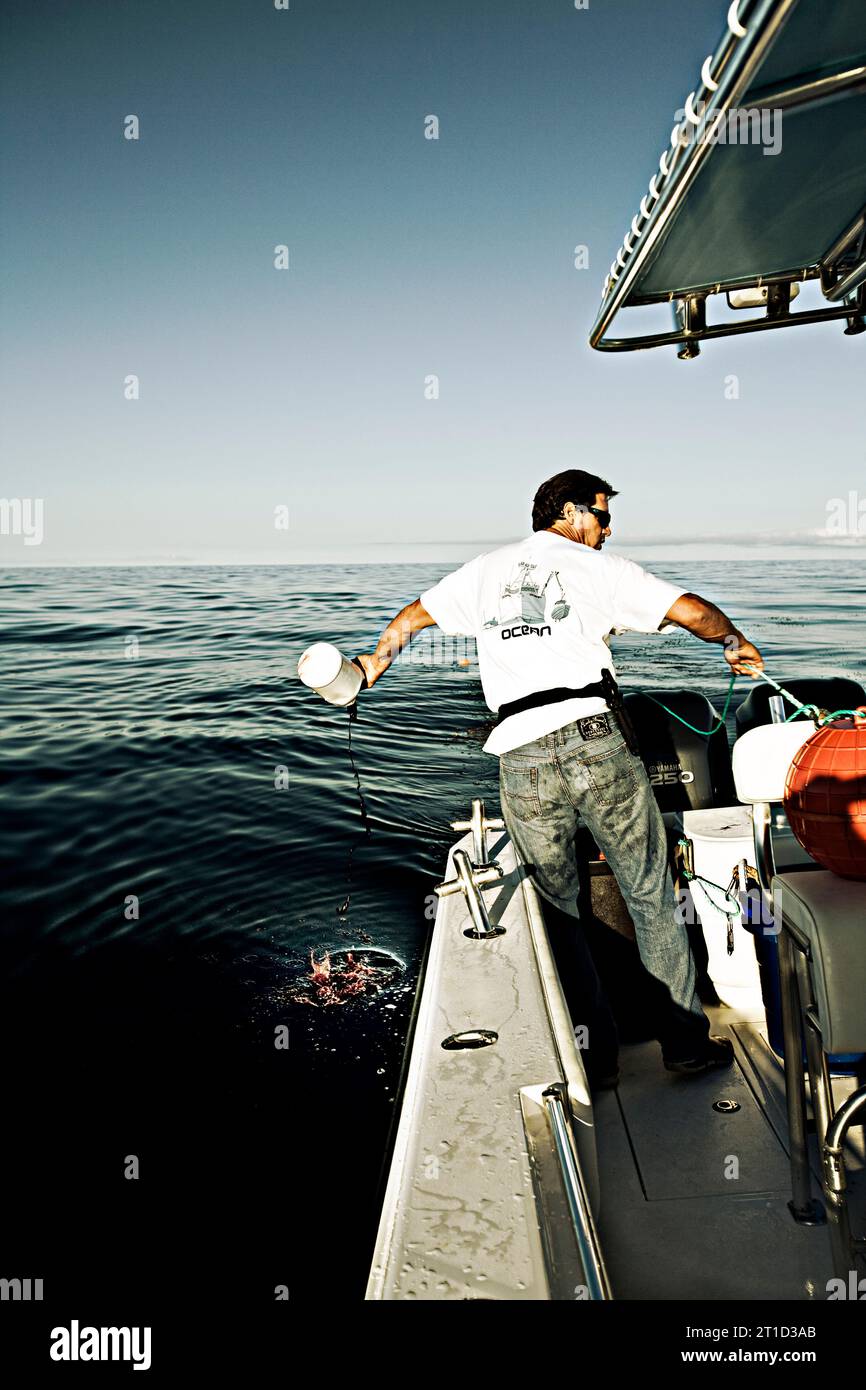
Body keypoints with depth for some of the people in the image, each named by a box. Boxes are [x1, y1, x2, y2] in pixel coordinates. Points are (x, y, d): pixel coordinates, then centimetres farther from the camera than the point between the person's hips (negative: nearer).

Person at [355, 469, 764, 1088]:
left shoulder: (486, 569, 18)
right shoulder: (601, 568, 7)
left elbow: (413, 615, 28)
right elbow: (691, 610, 0)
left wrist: (380, 657, 47)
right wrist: (733, 642, 21)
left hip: (522, 754, 3)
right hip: (596, 737, -2)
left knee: (559, 911, 15)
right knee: (651, 894, 12)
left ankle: (597, 1054, 21)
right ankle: (687, 1041, 21)